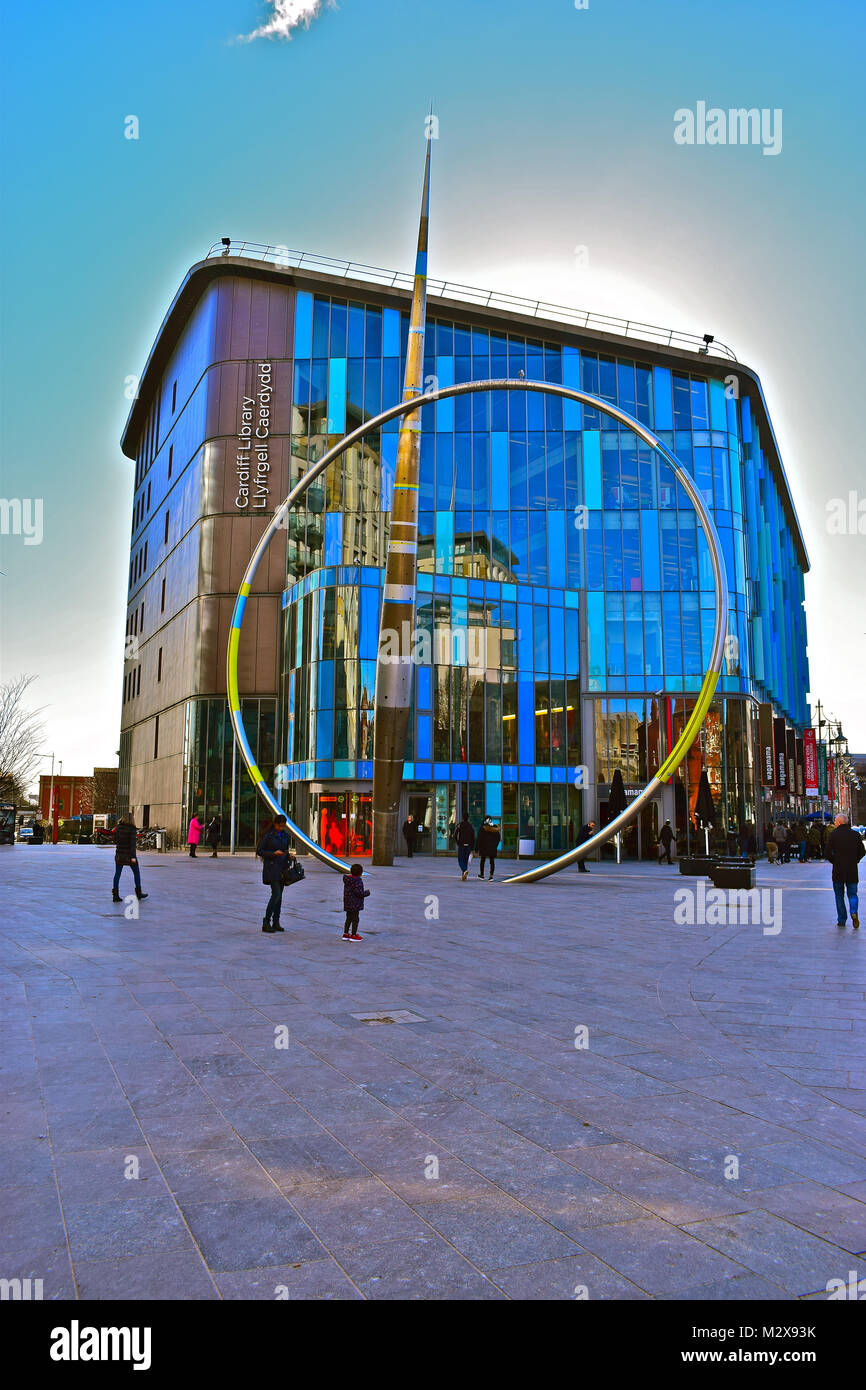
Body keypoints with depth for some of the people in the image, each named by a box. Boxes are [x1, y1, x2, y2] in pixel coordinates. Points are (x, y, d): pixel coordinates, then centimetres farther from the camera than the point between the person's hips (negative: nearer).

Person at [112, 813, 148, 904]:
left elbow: (115, 840, 8)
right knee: (136, 872, 12)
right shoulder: (132, 829, -13)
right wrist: (133, 856, -18)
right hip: (129, 855, -4)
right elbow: (133, 842, -18)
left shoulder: (118, 828, 0)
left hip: (119, 854, 4)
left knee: (117, 873, 6)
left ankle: (115, 895, -1)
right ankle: (138, 893, 19)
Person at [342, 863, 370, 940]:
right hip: (355, 905, -8)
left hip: (347, 904, 8)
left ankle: (345, 934, 22)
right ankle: (353, 935, 10)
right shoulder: (358, 881, -20)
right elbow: (359, 892, -24)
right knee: (355, 919, 3)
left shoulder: (347, 879, 6)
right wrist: (367, 892, -9)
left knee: (349, 918, 18)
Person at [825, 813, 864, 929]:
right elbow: (862, 852, 3)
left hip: (838, 870, -2)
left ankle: (841, 920, 10)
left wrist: (834, 861, 6)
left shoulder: (833, 834, -6)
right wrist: (855, 861, 13)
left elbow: (827, 852, -9)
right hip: (852, 871, 2)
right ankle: (854, 912, -16)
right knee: (852, 893, 11)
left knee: (839, 895, 9)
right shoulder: (855, 834, 2)